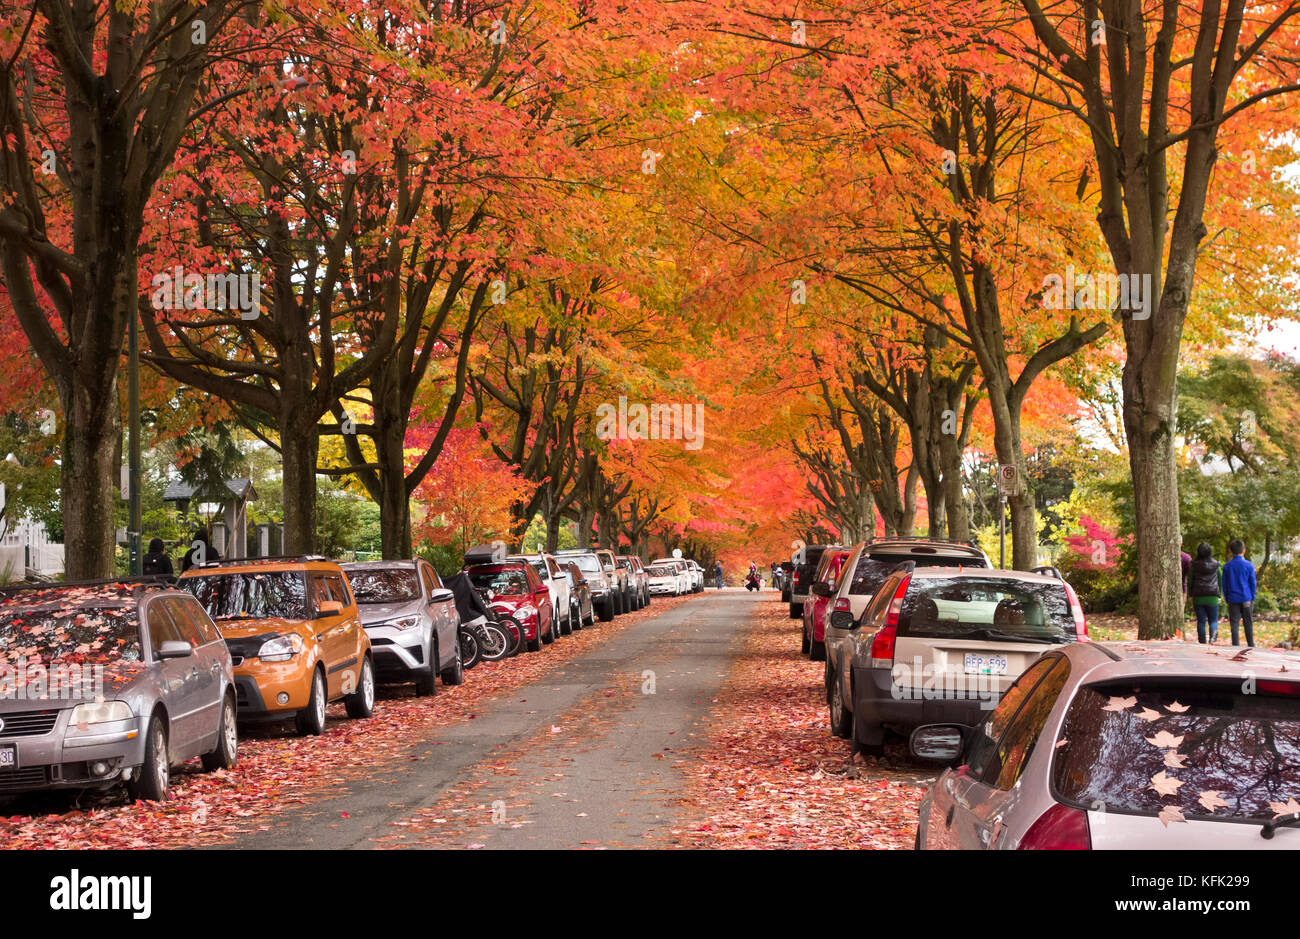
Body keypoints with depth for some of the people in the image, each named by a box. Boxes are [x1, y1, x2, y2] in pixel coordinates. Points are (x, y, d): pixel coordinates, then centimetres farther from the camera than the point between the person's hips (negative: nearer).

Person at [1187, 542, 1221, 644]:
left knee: (1201, 621, 7)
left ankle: (1202, 643, 7)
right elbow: (1220, 580, 7)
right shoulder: (1215, 565, 1)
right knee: (1213, 620, 6)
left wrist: (1191, 595, 12)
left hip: (1198, 597, 0)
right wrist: (1219, 595, 14)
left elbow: (1190, 580, 2)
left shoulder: (1194, 565, -3)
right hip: (1213, 597, 0)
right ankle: (1213, 638, -19)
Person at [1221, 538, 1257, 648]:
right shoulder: (1248, 565, -5)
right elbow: (1253, 583, -1)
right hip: (1246, 599, -1)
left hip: (1233, 599, 1)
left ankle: (1235, 646, 2)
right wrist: (1252, 597, 9)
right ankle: (1251, 645, 14)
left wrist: (1227, 598, 13)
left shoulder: (1227, 566, 0)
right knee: (1248, 623, 8)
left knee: (1234, 623, 4)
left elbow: (1224, 585, 4)